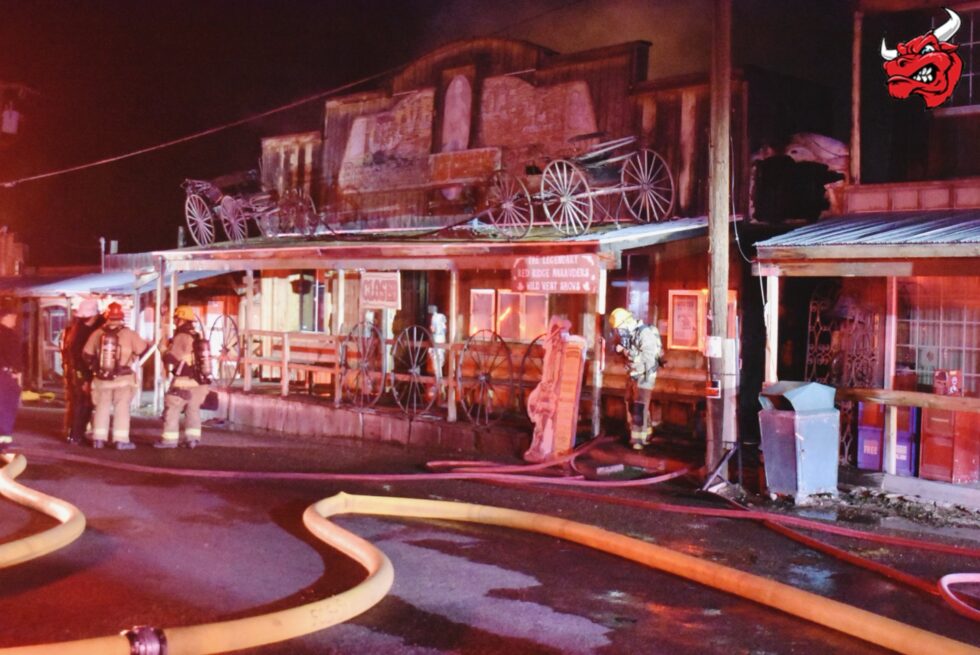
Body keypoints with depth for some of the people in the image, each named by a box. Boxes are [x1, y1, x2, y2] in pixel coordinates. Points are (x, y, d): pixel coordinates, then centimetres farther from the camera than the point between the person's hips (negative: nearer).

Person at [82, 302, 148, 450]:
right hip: (123, 378, -3)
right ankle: (121, 440, 0)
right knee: (122, 408, 2)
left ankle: (98, 438, 15)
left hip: (101, 378, 3)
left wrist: (95, 367, 22)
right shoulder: (129, 334, -10)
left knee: (102, 407, 13)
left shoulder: (97, 333, -1)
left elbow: (86, 354, 6)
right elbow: (143, 350, -1)